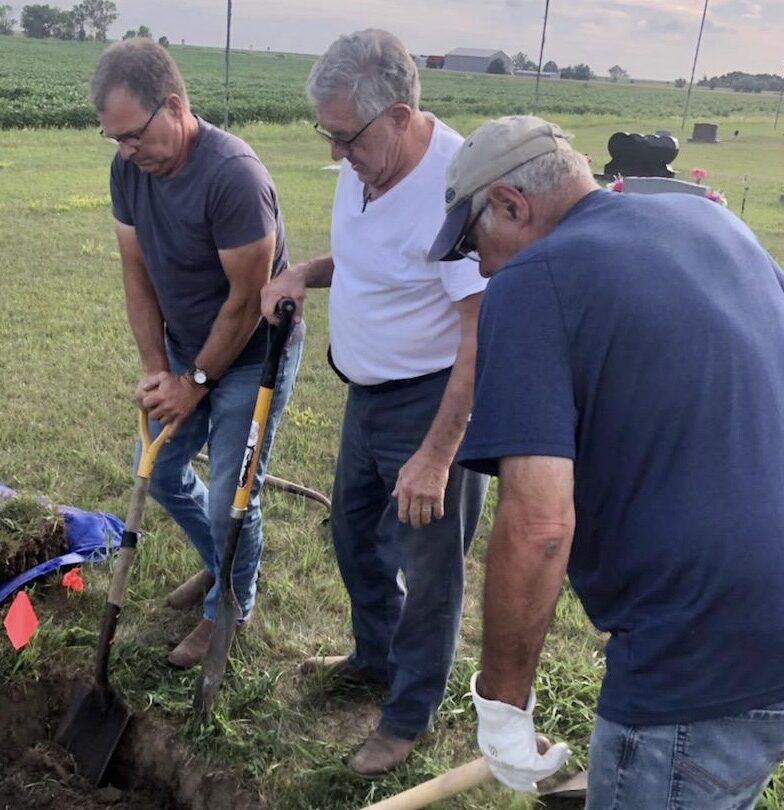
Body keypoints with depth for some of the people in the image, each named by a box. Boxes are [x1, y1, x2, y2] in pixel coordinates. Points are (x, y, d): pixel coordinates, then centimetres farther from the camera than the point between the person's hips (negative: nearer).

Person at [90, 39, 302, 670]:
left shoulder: (233, 175, -30)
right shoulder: (130, 167, -8)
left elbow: (246, 300, -24)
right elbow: (137, 272, 0)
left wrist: (196, 381, -15)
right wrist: (156, 369, -5)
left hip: (251, 358, -7)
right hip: (186, 352, 8)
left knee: (230, 499, 0)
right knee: (162, 473, 18)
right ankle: (221, 565, 43)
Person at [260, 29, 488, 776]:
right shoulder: (362, 164, -1)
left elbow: (485, 338, -27)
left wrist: (435, 456, -27)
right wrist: (304, 273, -3)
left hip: (432, 404, -9)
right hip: (368, 393, 9)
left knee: (426, 568, 8)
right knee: (354, 531, 24)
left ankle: (409, 716, 30)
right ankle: (376, 656, 49)